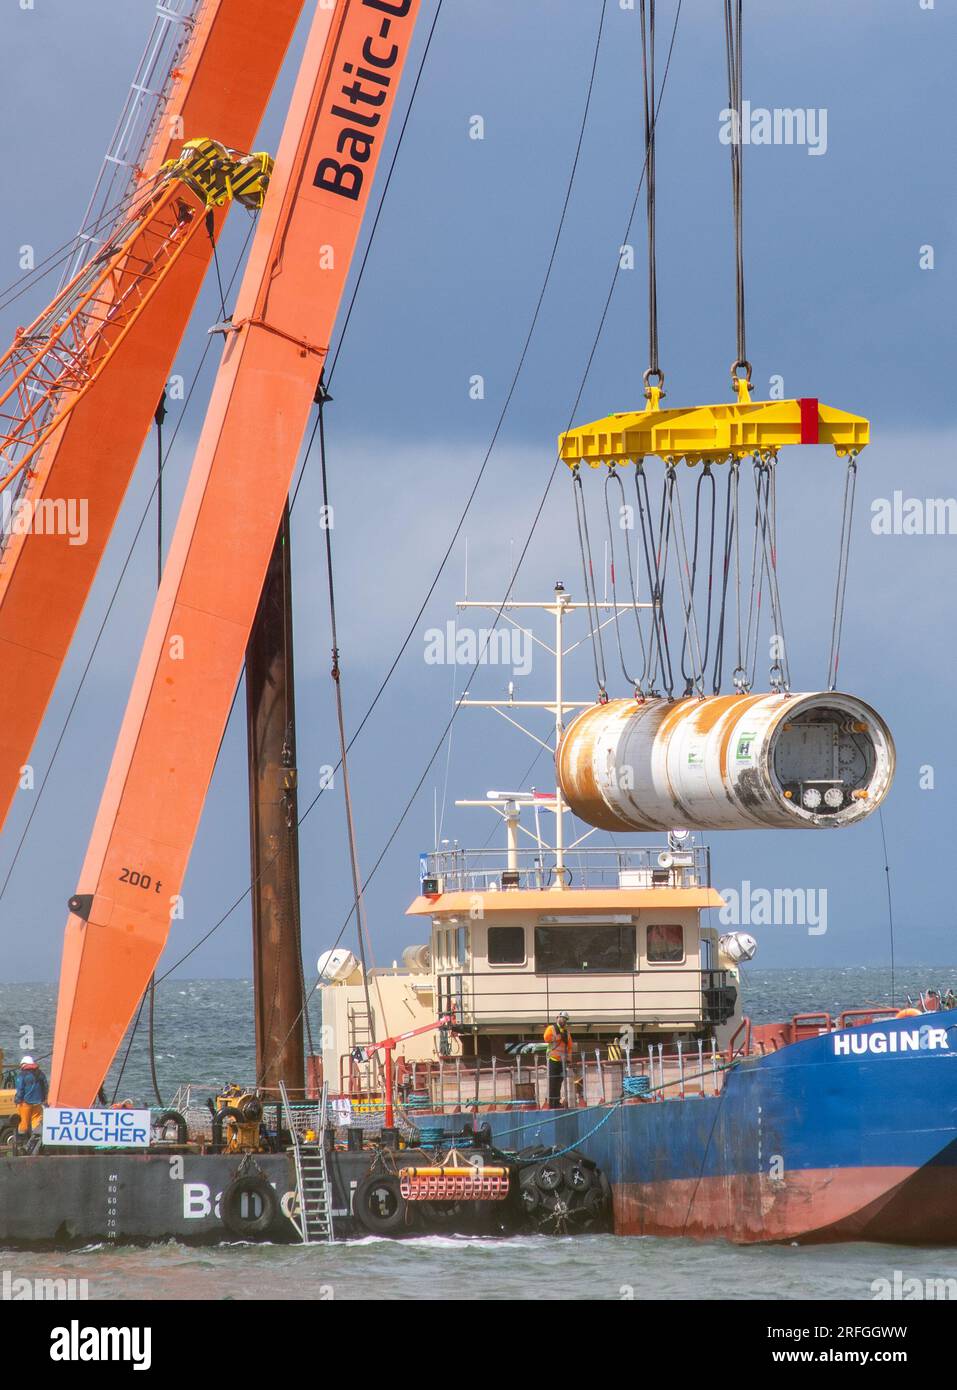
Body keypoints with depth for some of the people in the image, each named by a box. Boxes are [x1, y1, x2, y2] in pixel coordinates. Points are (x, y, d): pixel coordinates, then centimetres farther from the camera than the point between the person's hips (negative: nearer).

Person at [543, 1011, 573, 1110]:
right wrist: (558, 1037, -20)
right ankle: (551, 1103, -10)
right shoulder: (551, 1028, 0)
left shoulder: (566, 1032, 17)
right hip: (553, 1058, -6)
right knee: (552, 1082, -9)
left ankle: (557, 1102, 12)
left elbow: (569, 1046, 17)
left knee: (559, 1081, 8)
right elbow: (547, 1038, -19)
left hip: (562, 1060, 6)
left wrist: (568, 1058, 9)